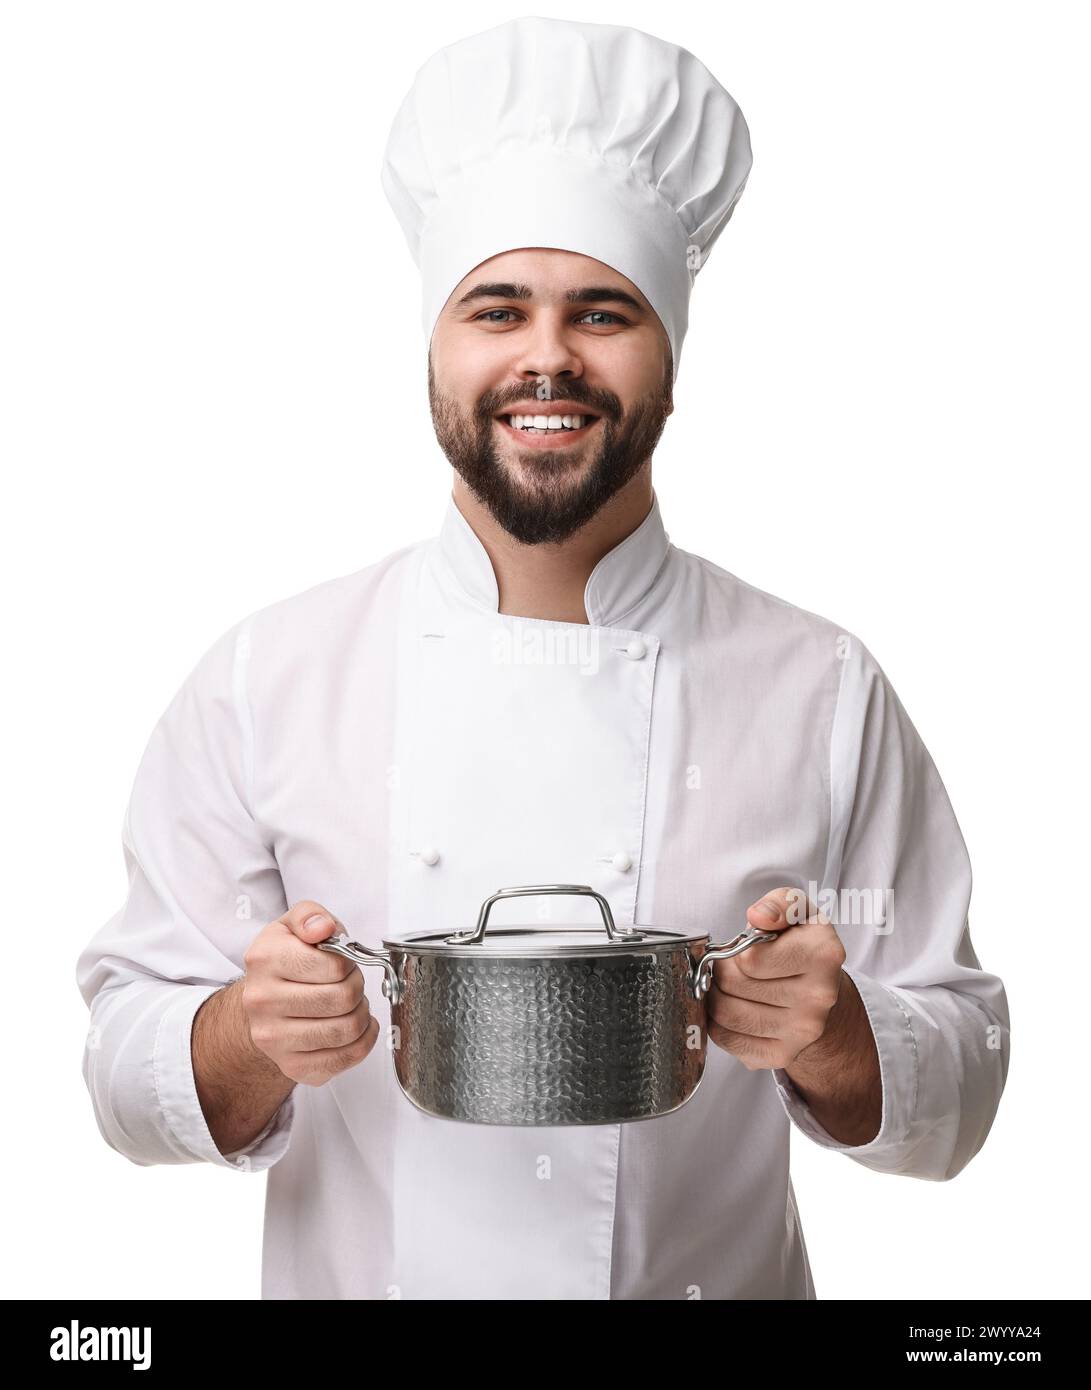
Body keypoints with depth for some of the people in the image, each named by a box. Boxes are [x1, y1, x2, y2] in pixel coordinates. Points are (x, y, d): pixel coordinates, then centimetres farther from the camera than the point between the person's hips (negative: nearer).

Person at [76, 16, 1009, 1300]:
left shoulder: (822, 691, -9)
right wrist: (247, 1039, -25)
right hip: (349, 1278, 0)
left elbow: (955, 1099, -4)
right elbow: (128, 1076, -6)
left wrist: (833, 1041, -22)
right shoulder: (263, 678, -10)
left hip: (723, 1277, 0)